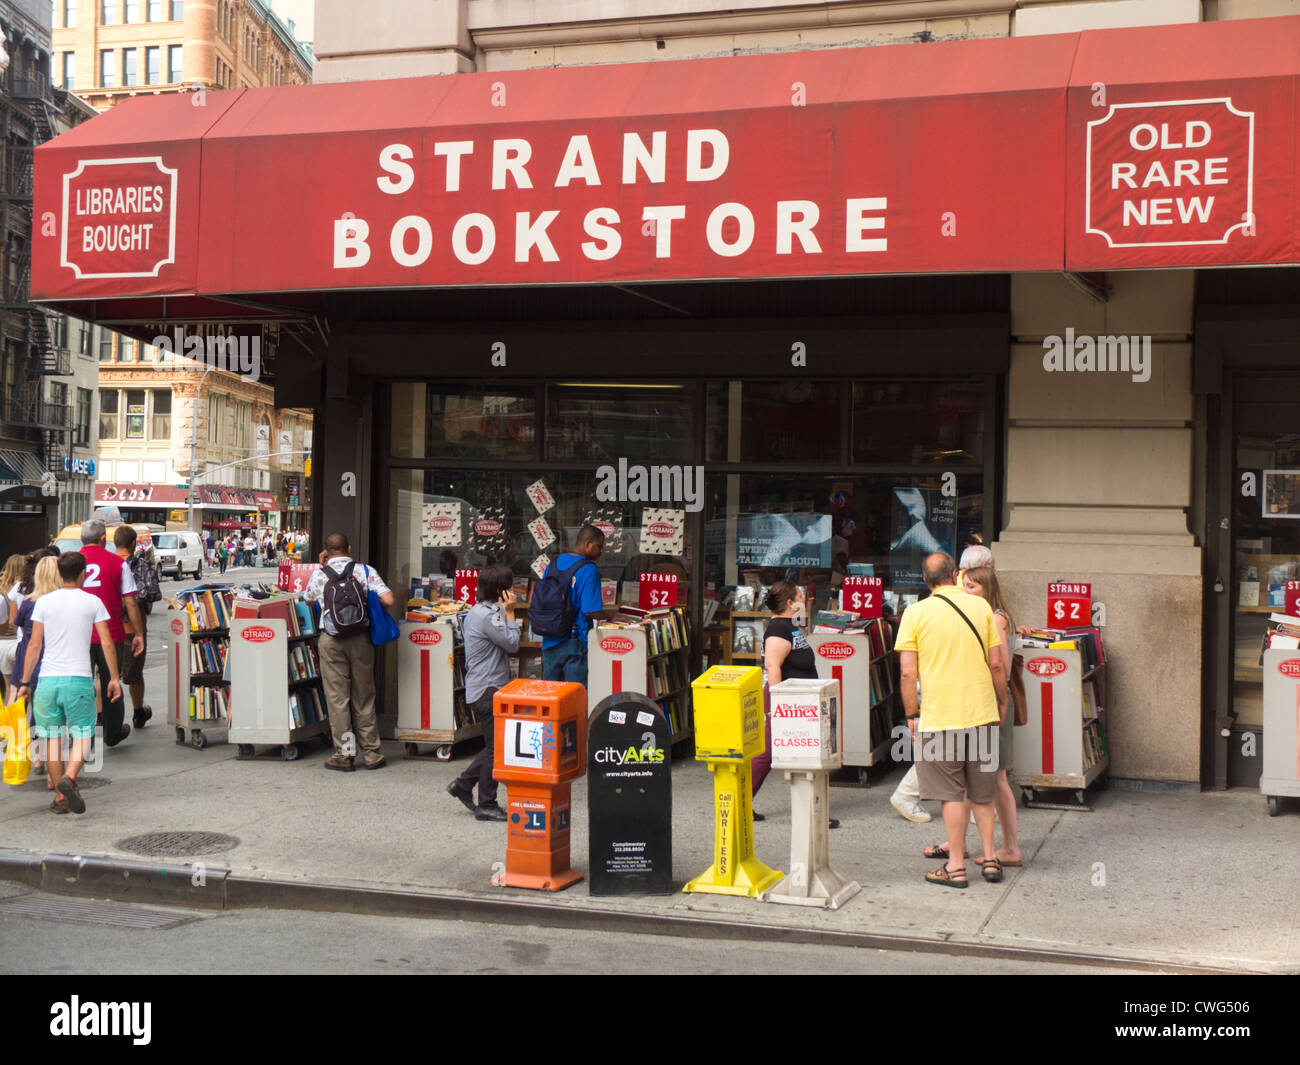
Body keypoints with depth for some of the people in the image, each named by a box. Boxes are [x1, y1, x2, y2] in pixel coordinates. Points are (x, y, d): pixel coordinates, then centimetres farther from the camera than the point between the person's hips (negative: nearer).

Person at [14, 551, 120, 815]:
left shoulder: (44, 602, 4)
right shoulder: (93, 602, 1)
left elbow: (34, 645, 3)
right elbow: (107, 644, -1)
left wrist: (25, 682, 10)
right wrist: (114, 678, 8)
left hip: (48, 678, 2)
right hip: (79, 678, -2)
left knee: (53, 738, 11)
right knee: (82, 735, 6)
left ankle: (60, 798, 13)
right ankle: (69, 778, -20)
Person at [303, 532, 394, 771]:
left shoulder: (319, 575, 2)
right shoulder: (365, 571, 0)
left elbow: (307, 599, 21)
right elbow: (388, 600, -8)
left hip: (331, 641, -1)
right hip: (360, 638, 1)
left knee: (337, 697, 4)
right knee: (363, 697, 9)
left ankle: (343, 755, 5)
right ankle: (371, 753, 13)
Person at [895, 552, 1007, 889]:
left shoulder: (915, 613, -5)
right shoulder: (980, 606, 1)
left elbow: (907, 673, -8)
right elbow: (996, 664, 3)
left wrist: (911, 714, 2)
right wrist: (1002, 701, 16)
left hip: (939, 717, -3)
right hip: (981, 713, 3)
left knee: (952, 794, 5)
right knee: (982, 792, 15)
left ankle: (956, 867, 7)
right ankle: (990, 859, 20)